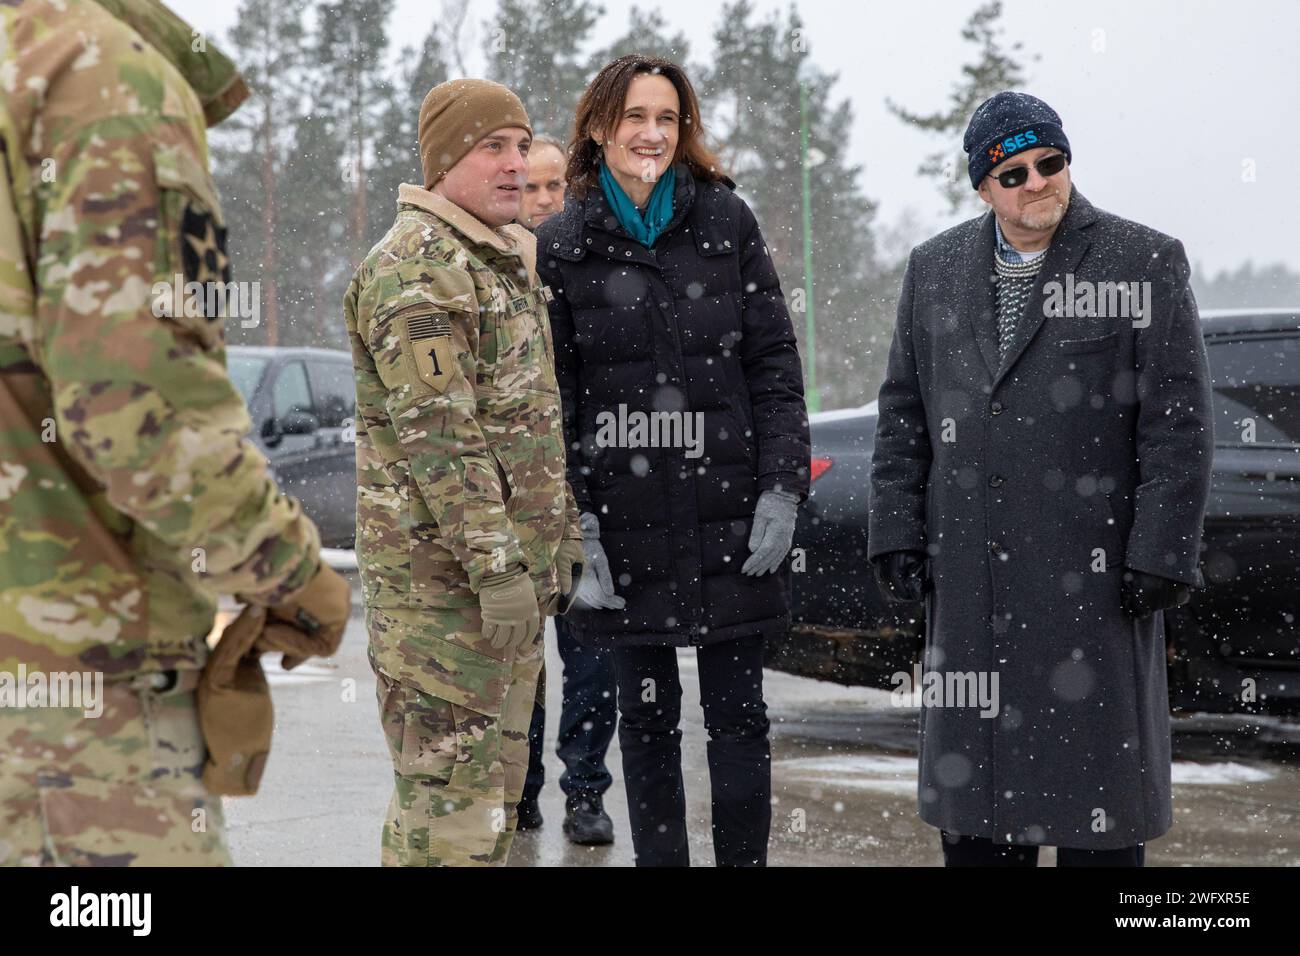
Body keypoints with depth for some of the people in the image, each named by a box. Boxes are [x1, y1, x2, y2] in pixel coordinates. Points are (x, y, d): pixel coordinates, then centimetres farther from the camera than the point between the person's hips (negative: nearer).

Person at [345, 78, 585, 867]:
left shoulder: (507, 262, 15)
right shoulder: (414, 271, -16)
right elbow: (439, 436, -22)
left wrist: (561, 533, 19)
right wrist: (497, 571, -25)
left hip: (508, 551, 10)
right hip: (439, 562, -10)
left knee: (495, 760, 13)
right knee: (447, 777, -6)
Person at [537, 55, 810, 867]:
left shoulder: (727, 222, 5)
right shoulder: (561, 246, 4)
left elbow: (774, 364, 3)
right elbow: (549, 399, 3)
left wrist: (781, 490, -6)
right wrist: (573, 525, -5)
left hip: (729, 515, 0)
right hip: (626, 521, 0)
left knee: (738, 712, 3)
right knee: (647, 716, 8)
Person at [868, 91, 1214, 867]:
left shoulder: (1146, 263, -3)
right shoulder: (935, 269, 10)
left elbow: (1179, 422, -6)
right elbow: (904, 412, 13)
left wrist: (1161, 557, -12)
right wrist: (897, 533, 5)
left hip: (1092, 567, -4)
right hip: (971, 575, 4)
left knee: (1093, 765, 1)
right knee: (972, 765, 10)